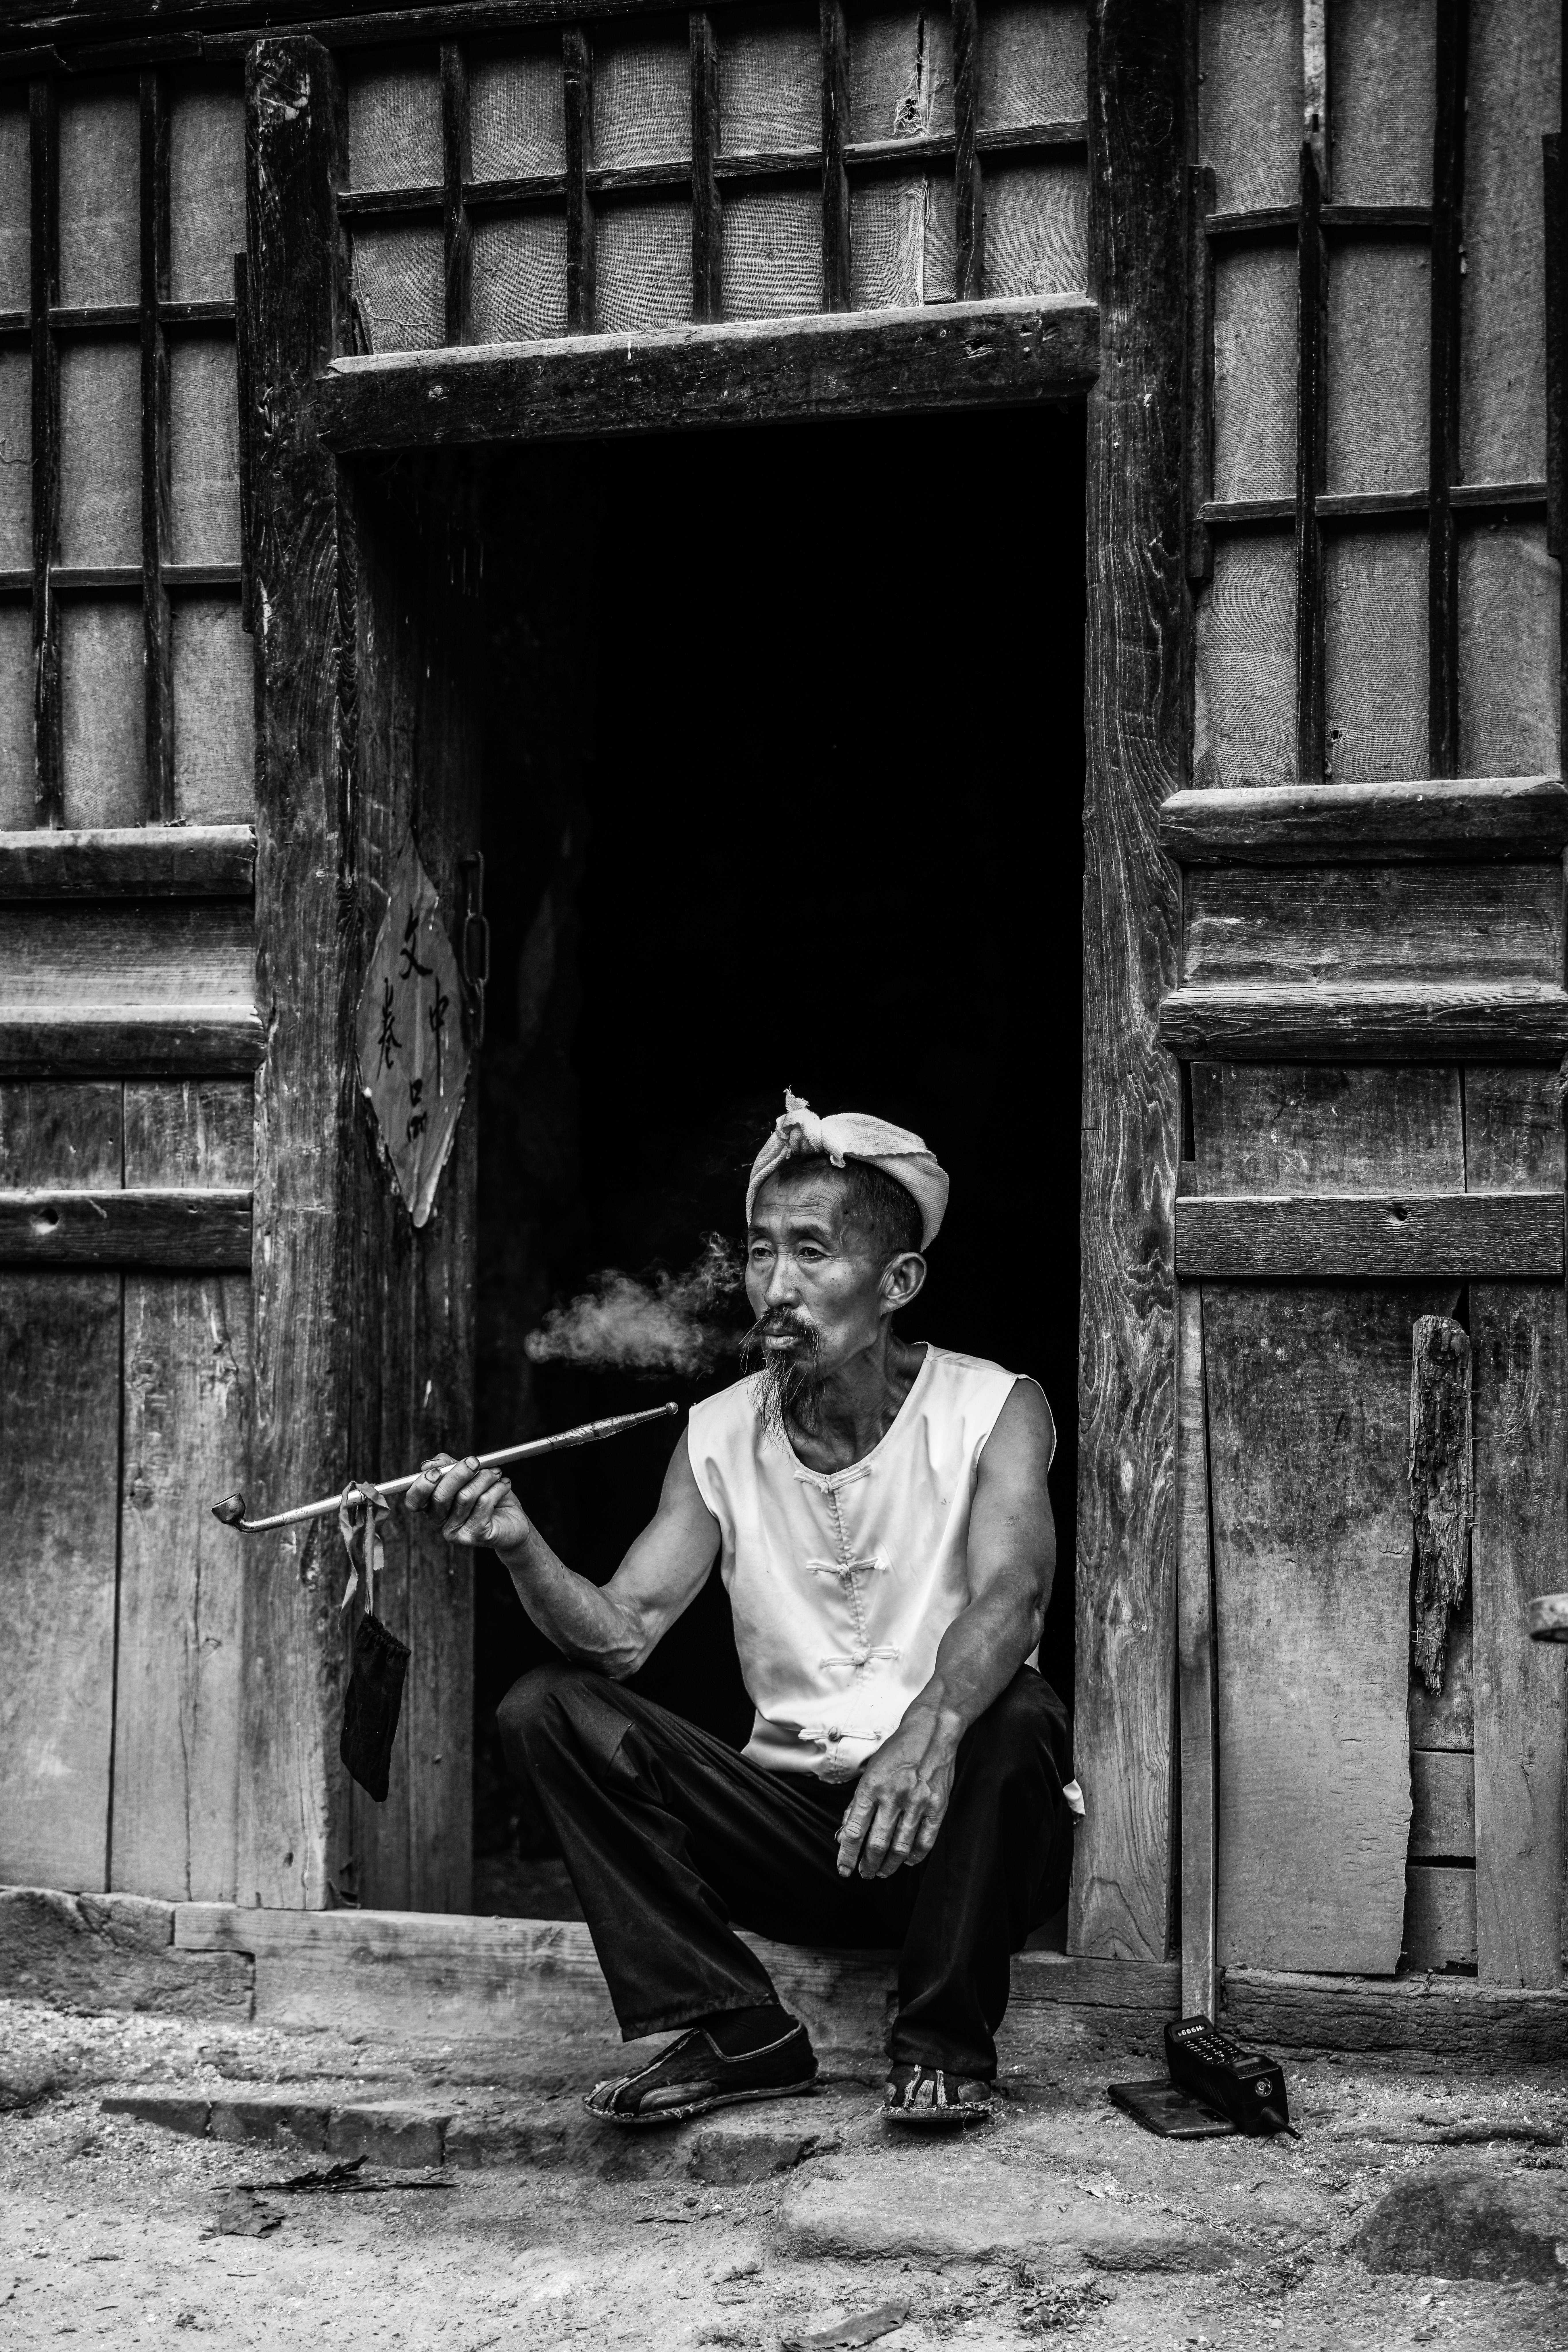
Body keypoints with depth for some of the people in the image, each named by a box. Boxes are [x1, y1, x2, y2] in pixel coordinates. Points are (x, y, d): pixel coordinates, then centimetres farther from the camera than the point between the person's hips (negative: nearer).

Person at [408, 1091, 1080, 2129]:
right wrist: (523, 1550, -30)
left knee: (1018, 1713, -35)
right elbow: (624, 1635, -8)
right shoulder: (719, 1436, 3)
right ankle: (735, 2031, -12)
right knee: (547, 1709, -13)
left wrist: (932, 1727, -48)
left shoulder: (996, 1410, -8)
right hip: (790, 1816, 3)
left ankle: (946, 2046, -15)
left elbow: (1010, 1597, -27)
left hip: (949, 1828, -3)